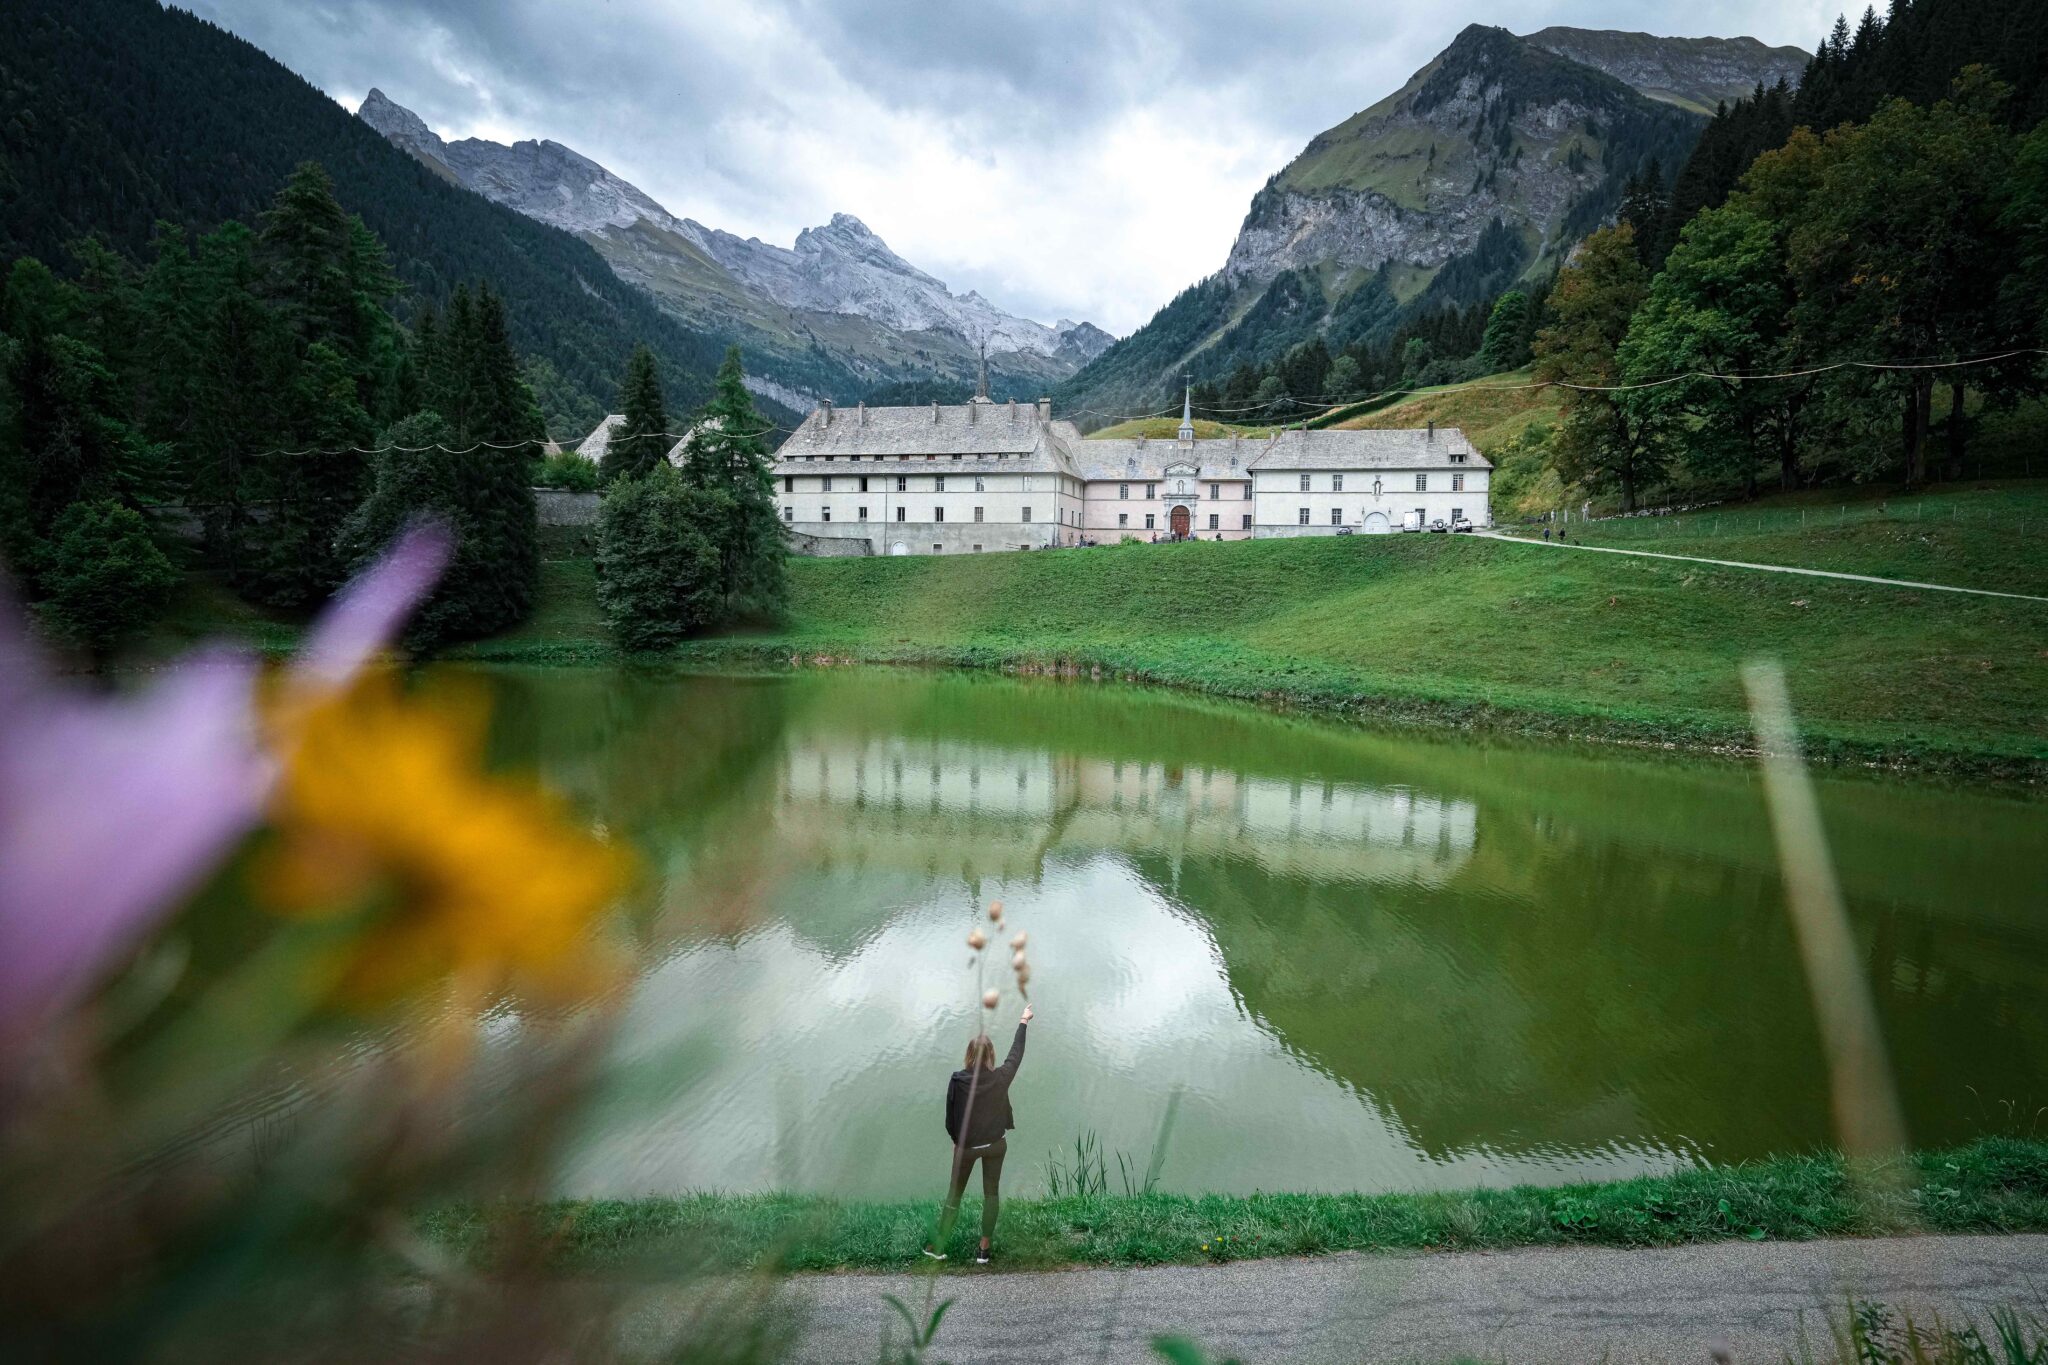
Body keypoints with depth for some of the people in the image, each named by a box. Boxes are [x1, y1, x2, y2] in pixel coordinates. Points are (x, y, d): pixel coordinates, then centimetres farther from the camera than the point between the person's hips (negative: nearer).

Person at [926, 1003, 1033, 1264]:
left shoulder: (958, 1080, -19)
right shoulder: (1001, 1077, -17)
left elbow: (950, 1116, -9)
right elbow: (1016, 1053, -1)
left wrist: (956, 1140, 11)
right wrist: (1023, 1022, 12)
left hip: (966, 1147, 0)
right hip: (995, 1145, 1)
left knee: (954, 1195, 16)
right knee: (991, 1194, 16)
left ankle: (938, 1247, 22)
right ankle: (983, 1250, 21)